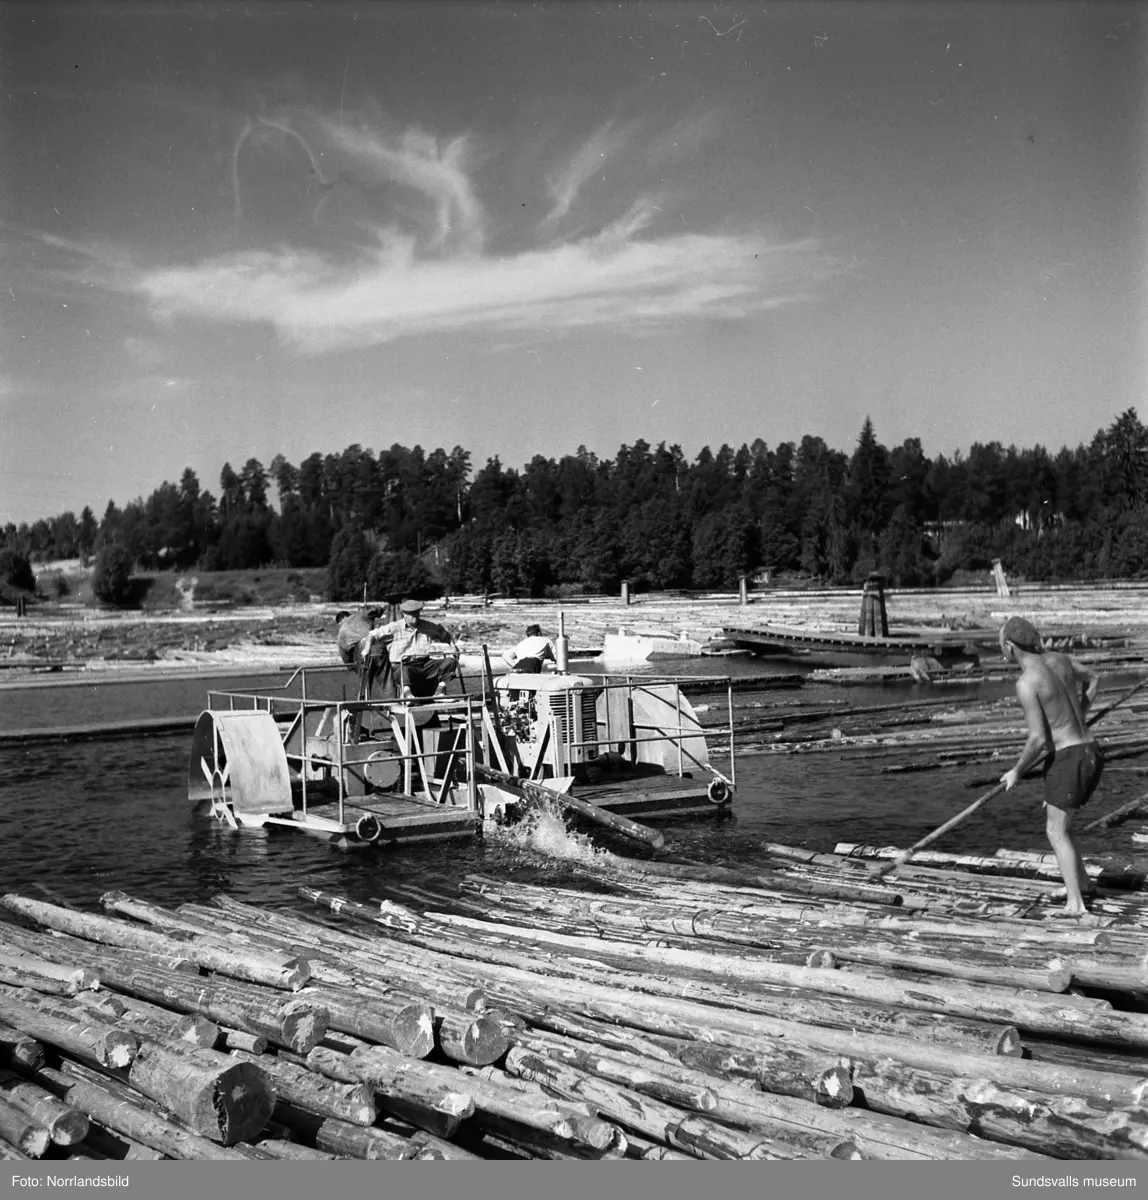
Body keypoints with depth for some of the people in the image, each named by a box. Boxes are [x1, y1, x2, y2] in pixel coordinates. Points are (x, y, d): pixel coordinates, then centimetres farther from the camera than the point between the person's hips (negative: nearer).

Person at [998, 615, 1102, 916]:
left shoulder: (1026, 682, -17)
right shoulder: (1058, 658, 7)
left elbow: (1038, 739, -18)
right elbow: (1093, 678, 26)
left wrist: (1017, 772, -4)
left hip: (1068, 758, -8)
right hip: (1092, 753, 8)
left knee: (1056, 832, 1)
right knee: (1055, 823, 22)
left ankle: (1075, 903, -5)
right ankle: (1082, 884, 22)